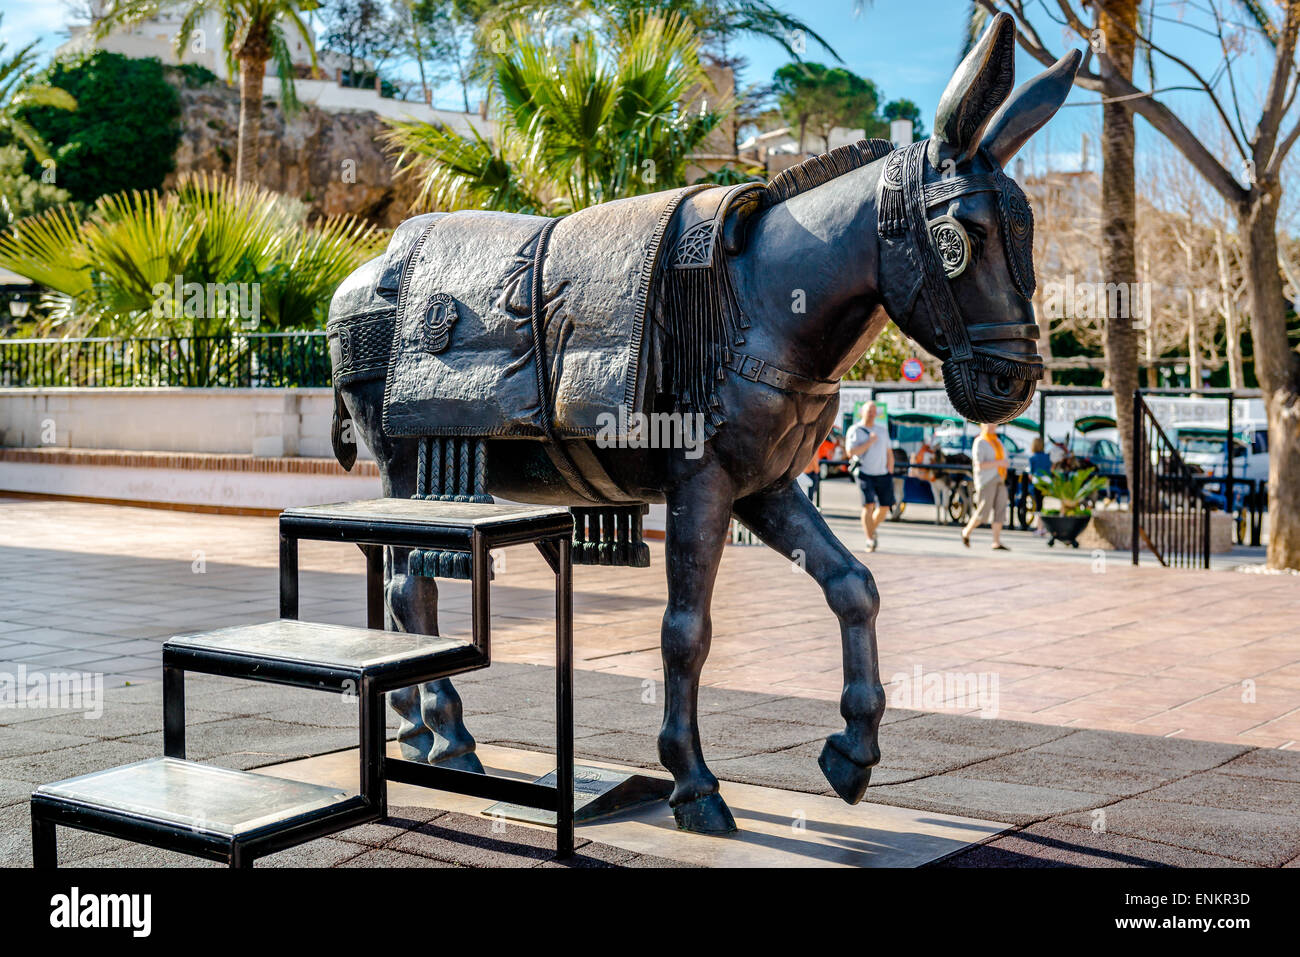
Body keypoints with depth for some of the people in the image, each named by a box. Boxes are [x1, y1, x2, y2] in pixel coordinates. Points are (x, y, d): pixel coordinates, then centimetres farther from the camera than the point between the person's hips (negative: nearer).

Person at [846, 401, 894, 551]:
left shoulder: (882, 430, 16)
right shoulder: (854, 431, 1)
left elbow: (889, 453, 19)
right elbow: (850, 452, -11)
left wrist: (890, 473, 9)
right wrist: (869, 442, -12)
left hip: (882, 474, 5)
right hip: (864, 474, -4)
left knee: (885, 508, 1)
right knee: (868, 505, -16)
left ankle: (872, 529, 26)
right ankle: (870, 540, -16)